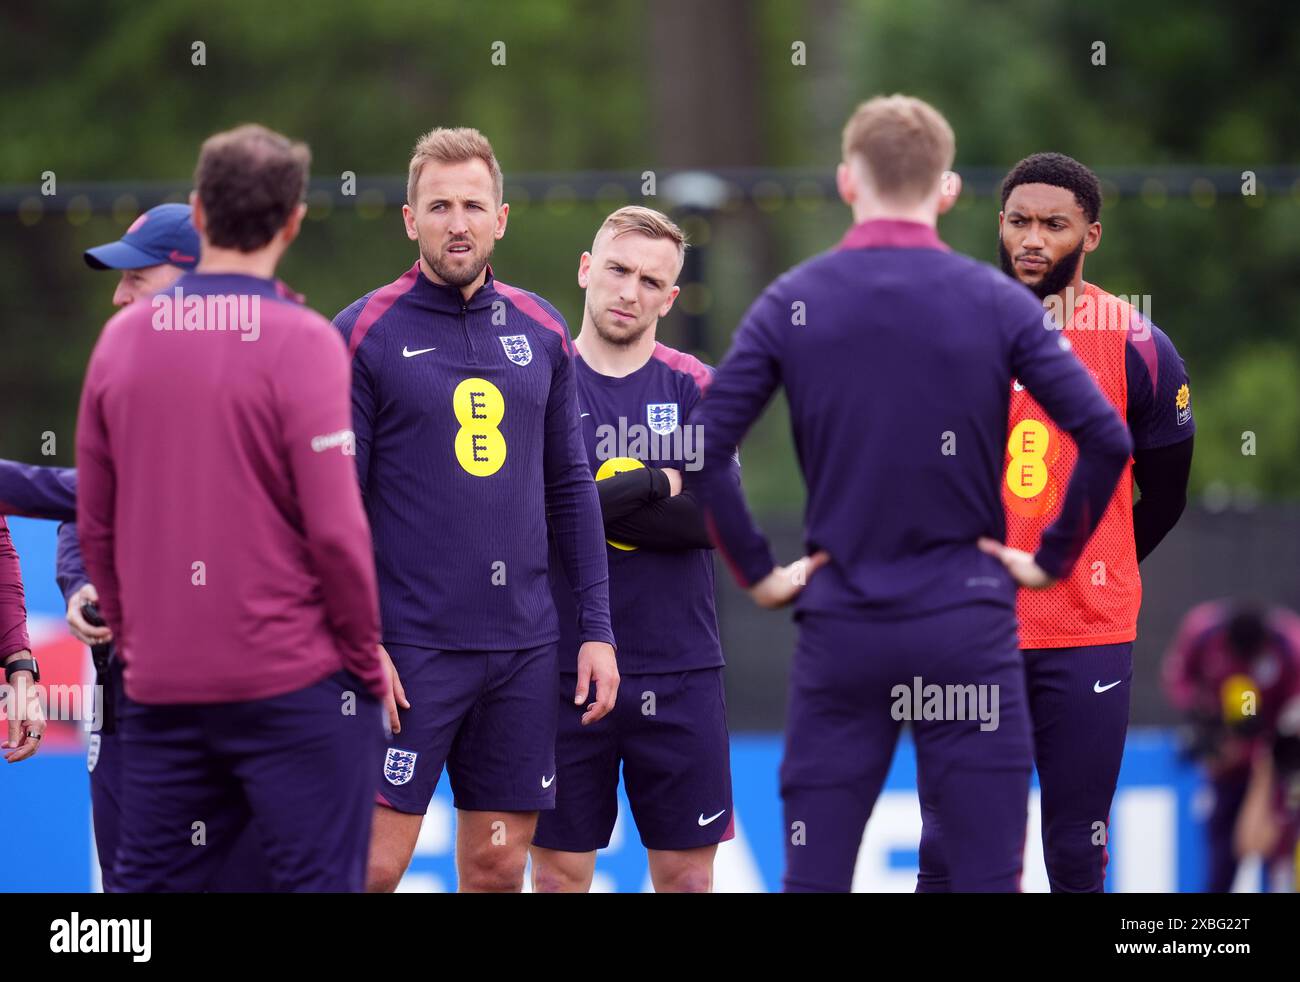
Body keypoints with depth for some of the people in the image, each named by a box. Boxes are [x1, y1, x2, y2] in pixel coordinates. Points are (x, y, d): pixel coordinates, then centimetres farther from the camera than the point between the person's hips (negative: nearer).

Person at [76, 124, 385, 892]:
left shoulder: (124, 336, 4)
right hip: (295, 681, -5)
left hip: (159, 686, 5)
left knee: (151, 880, 11)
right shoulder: (300, 341, -11)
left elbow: (95, 524, 9)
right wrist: (367, 656, -1)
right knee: (318, 880, 1)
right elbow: (333, 526, -13)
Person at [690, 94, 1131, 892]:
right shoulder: (998, 303, -2)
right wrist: (1054, 558, 2)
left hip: (840, 628, 1)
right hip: (967, 630, -1)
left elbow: (701, 450, -4)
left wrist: (757, 571, 4)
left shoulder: (791, 304, 1)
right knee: (988, 876, 1)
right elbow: (1106, 439, -8)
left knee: (813, 879, 6)